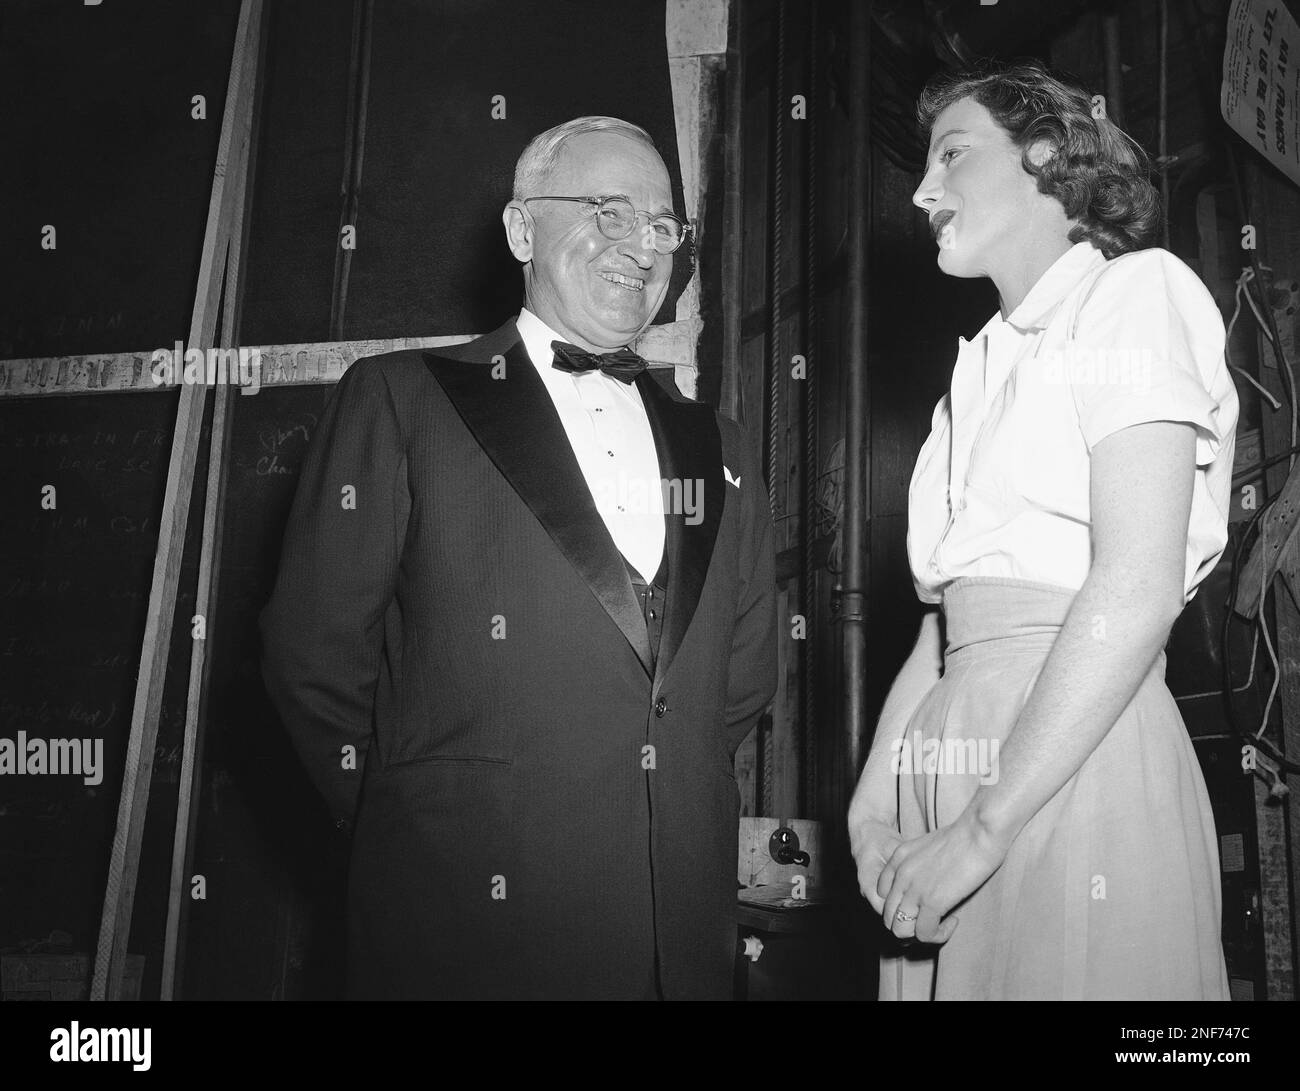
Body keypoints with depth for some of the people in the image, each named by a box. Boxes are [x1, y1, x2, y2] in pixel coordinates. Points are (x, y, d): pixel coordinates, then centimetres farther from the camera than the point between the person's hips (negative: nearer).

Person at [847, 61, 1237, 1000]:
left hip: (1075, 767, -7)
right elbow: (948, 614, 12)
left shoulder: (1136, 292, -2)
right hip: (953, 758, 7)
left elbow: (1138, 590, -15)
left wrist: (983, 828, -17)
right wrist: (871, 804, 0)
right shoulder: (987, 361, 20)